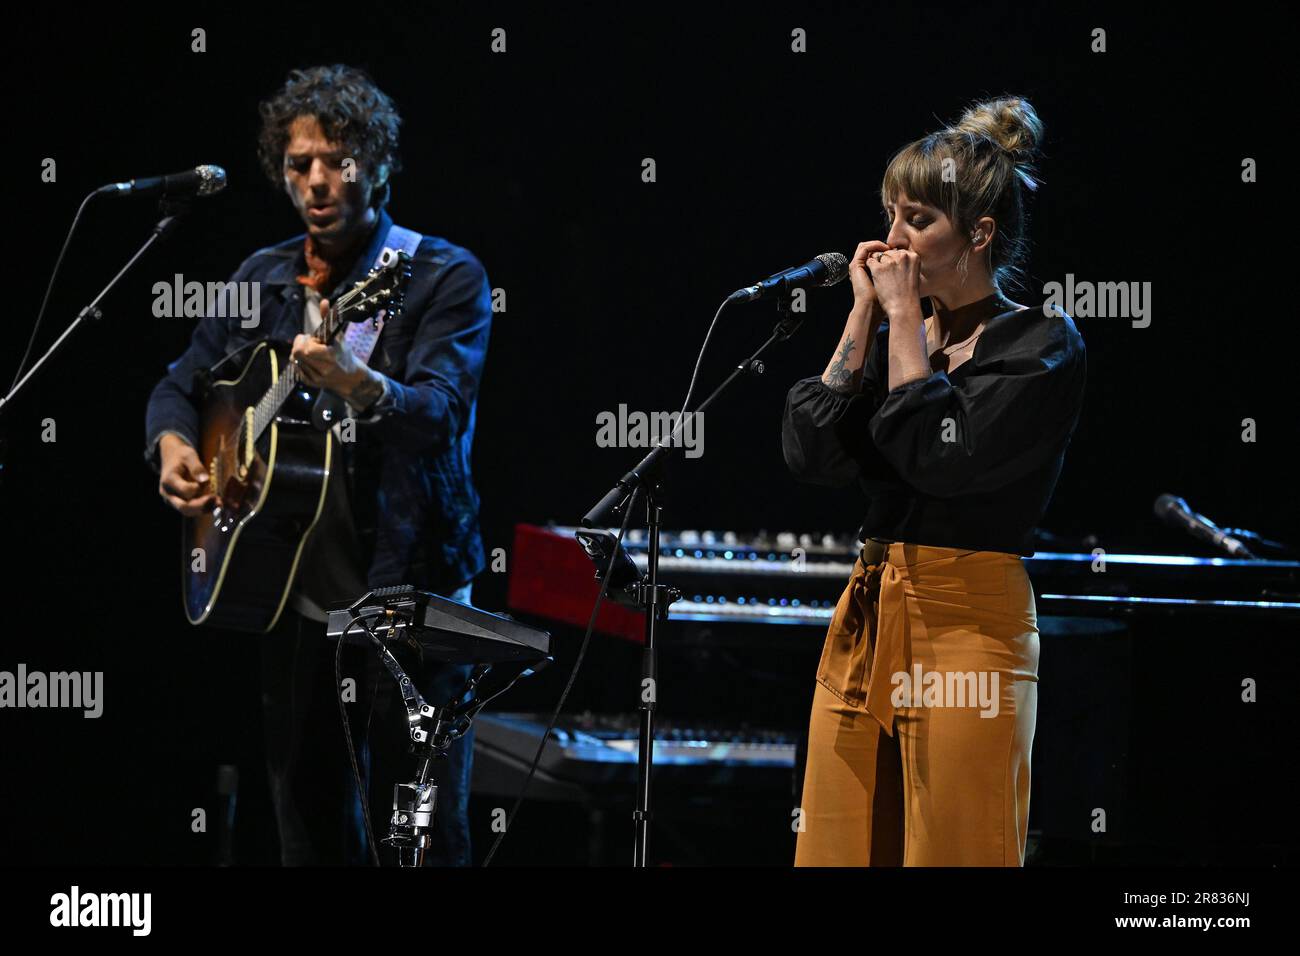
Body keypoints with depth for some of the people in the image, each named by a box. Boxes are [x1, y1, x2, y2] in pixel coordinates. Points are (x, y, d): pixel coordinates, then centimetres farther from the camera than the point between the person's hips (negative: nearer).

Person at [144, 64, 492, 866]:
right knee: (311, 831, 11)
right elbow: (182, 382, 21)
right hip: (295, 593, 6)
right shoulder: (264, 280, 11)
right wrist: (173, 444, -1)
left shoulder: (447, 278, -6)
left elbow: (438, 412, -21)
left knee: (425, 838, -6)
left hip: (407, 587, -5)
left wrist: (360, 386, -41)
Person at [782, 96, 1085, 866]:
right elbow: (814, 451, 2)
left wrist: (905, 317, -9)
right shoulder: (893, 336, 15)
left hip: (968, 623, -7)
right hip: (865, 621, 7)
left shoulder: (1043, 343, -4)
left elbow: (944, 456, -17)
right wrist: (865, 315, 3)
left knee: (954, 853, -5)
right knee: (842, 848, 5)